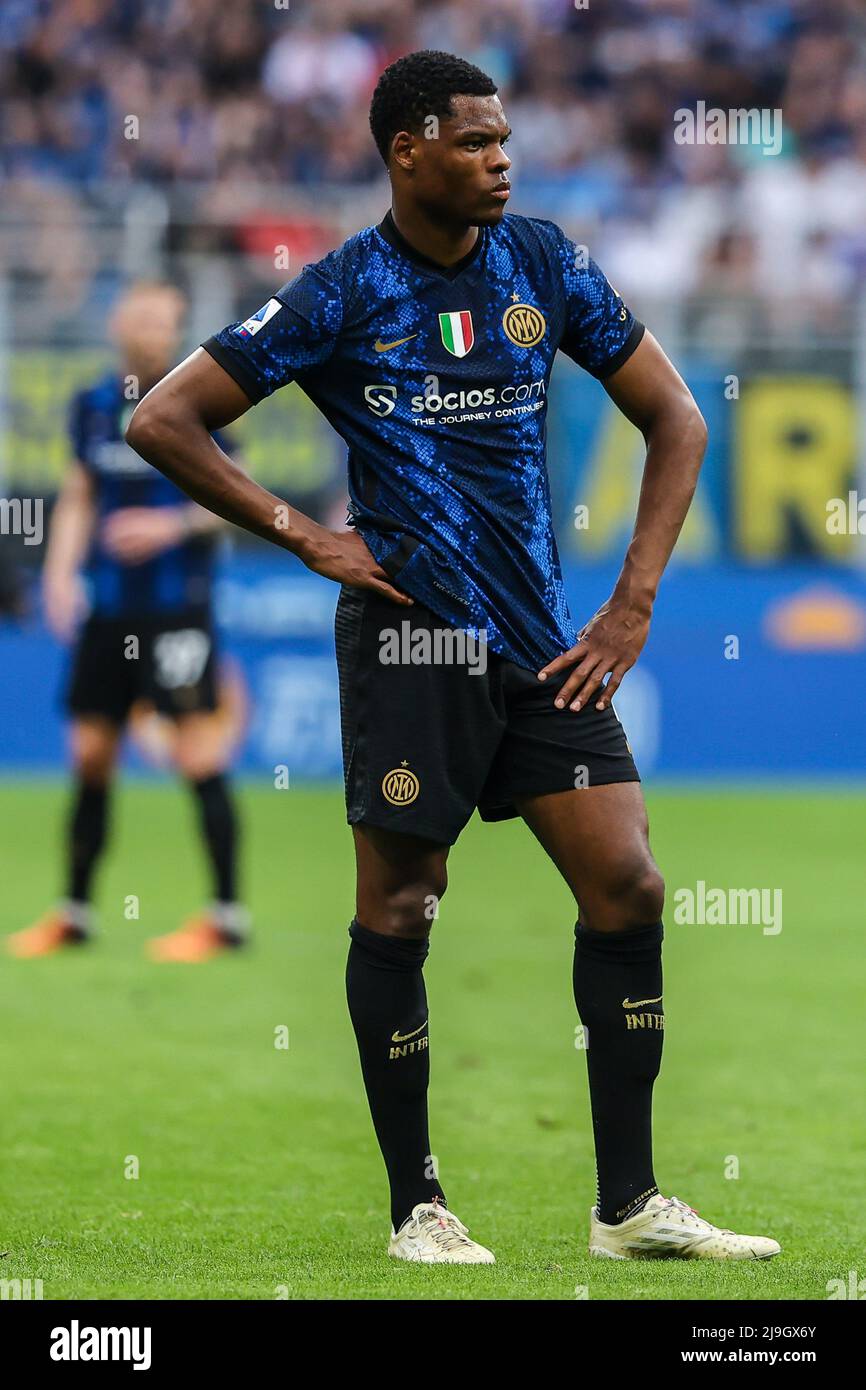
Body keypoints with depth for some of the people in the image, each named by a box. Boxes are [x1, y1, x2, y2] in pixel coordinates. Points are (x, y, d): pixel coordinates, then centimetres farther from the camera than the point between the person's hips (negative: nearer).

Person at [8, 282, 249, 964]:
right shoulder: (93, 404, 8)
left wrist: (175, 525, -19)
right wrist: (62, 569, 4)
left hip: (177, 606, -5)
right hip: (107, 607, 5)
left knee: (197, 749, -8)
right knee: (91, 754, 8)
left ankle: (227, 915, -3)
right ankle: (75, 913, 18)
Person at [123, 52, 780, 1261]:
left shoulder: (543, 263, 6)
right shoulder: (342, 295, -6)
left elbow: (673, 420, 13)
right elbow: (163, 423, -4)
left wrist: (634, 603, 4)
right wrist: (302, 537, -6)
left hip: (546, 641, 4)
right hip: (412, 637, -4)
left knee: (628, 890, -2)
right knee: (397, 912, 0)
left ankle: (630, 1207, 5)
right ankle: (417, 1207, 12)